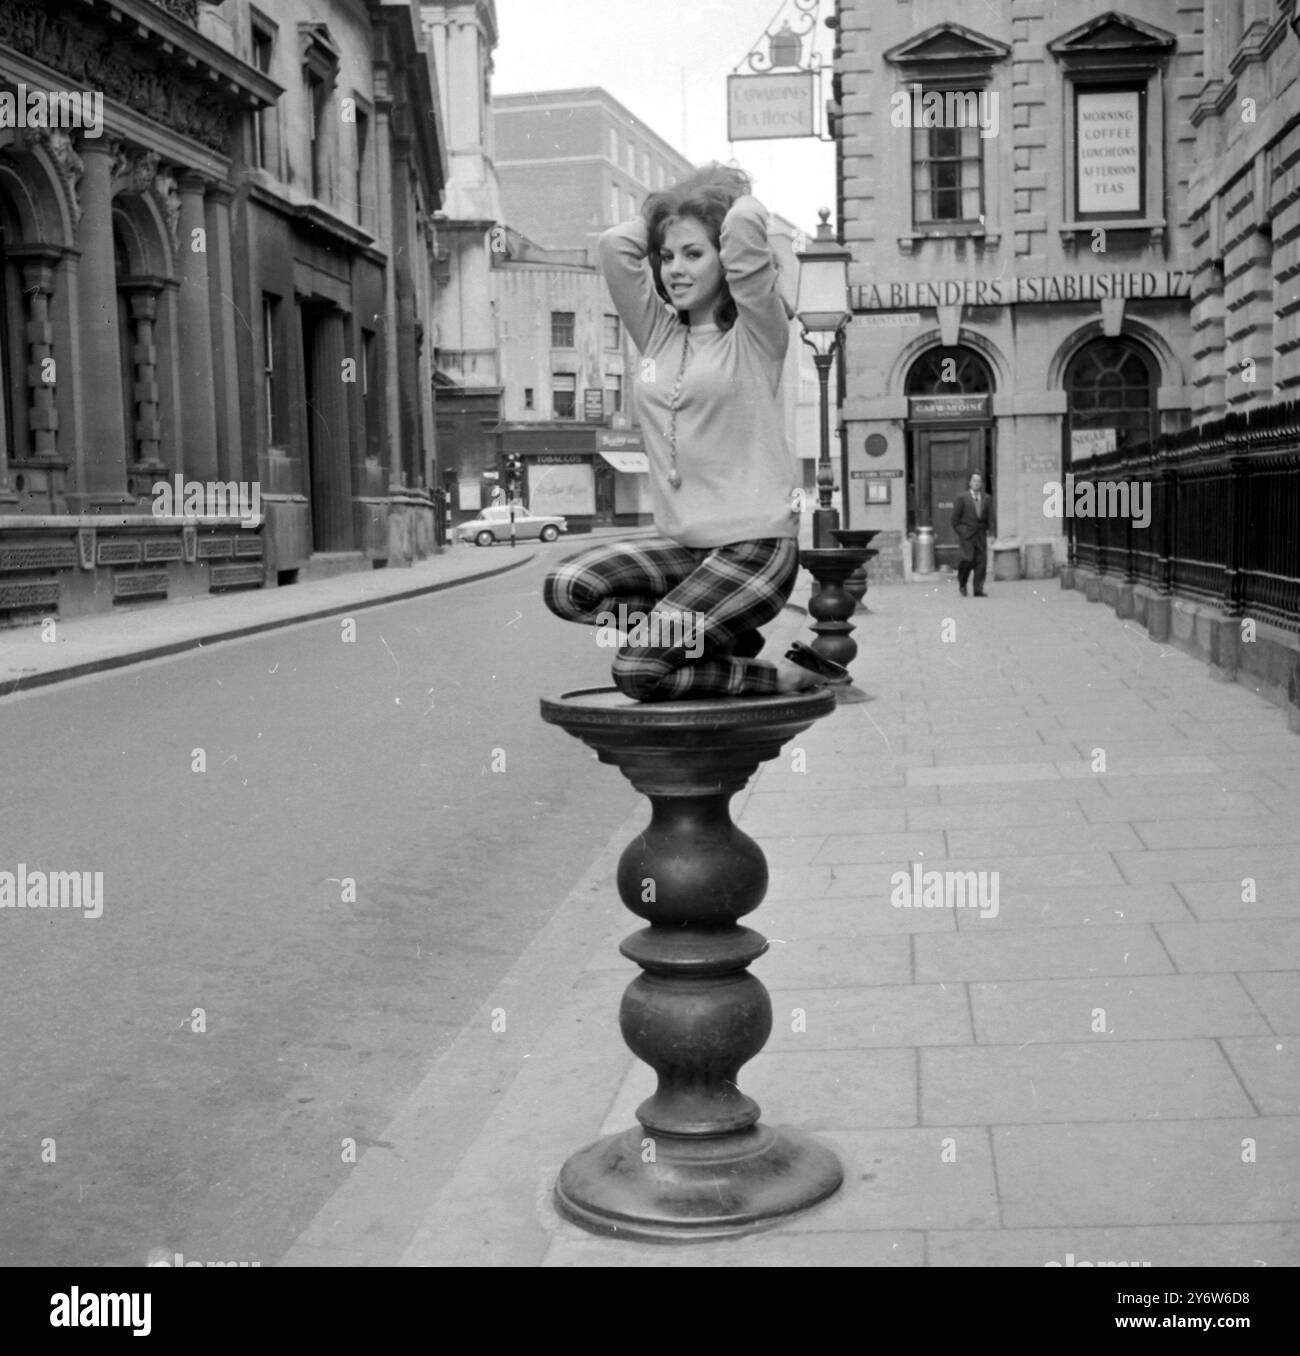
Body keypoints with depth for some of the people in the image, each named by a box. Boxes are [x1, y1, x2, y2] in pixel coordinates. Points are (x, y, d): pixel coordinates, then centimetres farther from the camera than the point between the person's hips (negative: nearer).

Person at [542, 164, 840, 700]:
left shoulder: (755, 334, -2)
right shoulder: (657, 334, 13)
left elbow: (745, 226, -15)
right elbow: (615, 243, 5)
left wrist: (736, 194, 7)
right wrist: (667, 210, 17)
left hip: (755, 545, -7)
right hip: (682, 544, 7)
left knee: (637, 672, -20)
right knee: (567, 587, -16)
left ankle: (788, 674, 1)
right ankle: (712, 639, 0)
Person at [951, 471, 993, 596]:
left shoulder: (987, 499, 11)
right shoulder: (962, 497, 0)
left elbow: (990, 517, 18)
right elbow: (955, 516, 2)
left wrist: (987, 530, 9)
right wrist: (959, 533, 0)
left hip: (981, 534, 4)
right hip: (966, 534, -3)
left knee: (982, 561, -5)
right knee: (969, 560, -15)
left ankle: (978, 590, -2)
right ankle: (962, 582, 12)